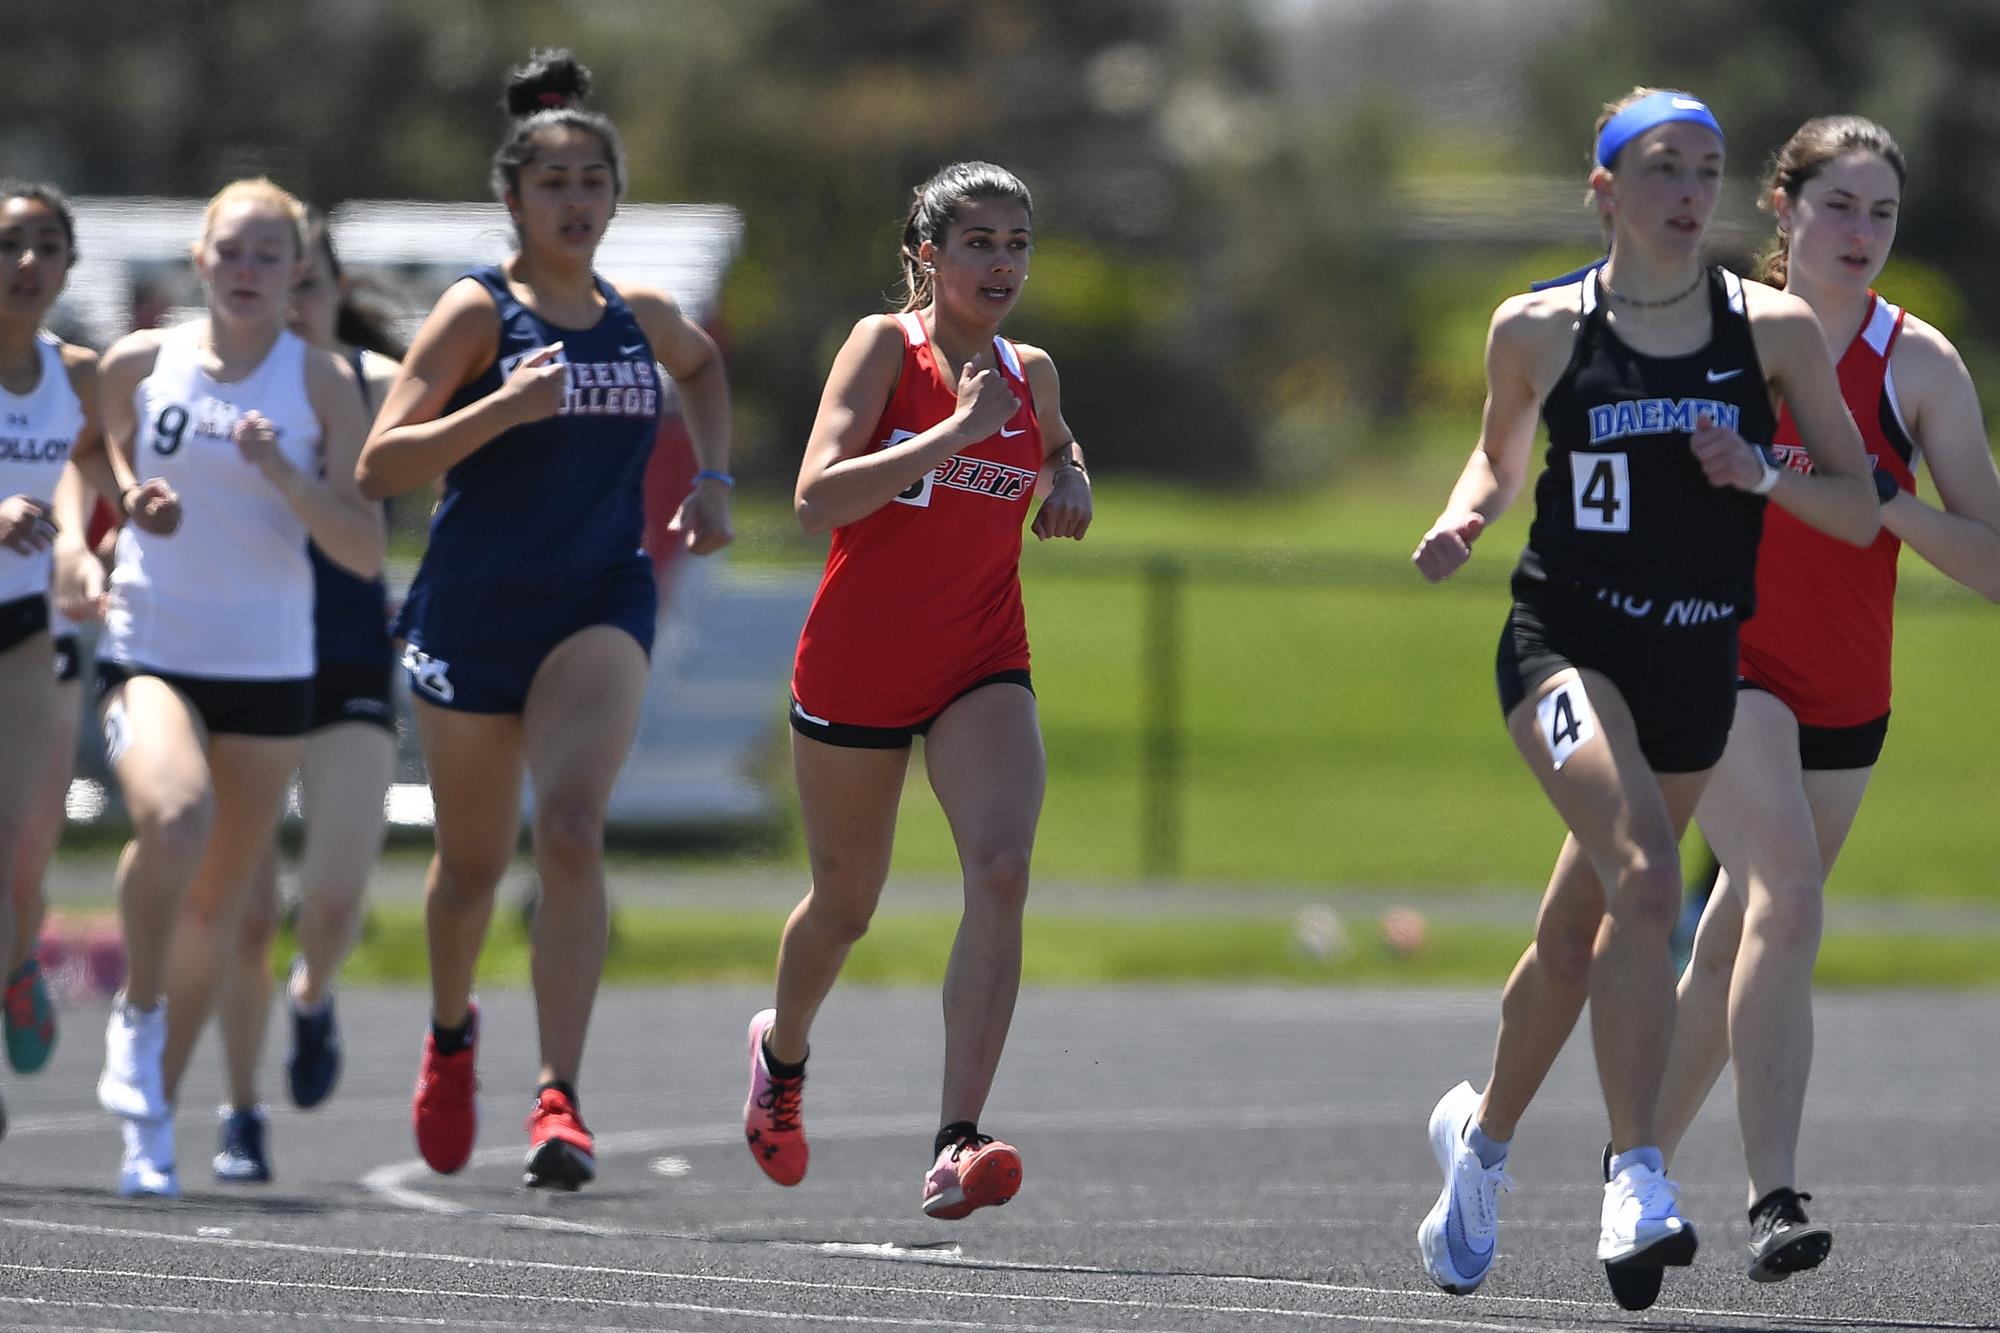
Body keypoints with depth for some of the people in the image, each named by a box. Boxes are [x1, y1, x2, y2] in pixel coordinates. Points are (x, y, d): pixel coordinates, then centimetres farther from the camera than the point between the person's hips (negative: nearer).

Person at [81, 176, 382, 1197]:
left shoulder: (322, 383, -1)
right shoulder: (139, 364, 1)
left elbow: (367, 550, -6)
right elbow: (92, 464, 21)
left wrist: (282, 473, -19)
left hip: (269, 669, 1)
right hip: (148, 650, -1)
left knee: (215, 904, 7)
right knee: (174, 816, -31)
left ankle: (152, 1125, 23)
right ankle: (139, 1013, -7)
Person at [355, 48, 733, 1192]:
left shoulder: (643, 317, 7)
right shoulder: (480, 312, -6)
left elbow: (703, 366, 33)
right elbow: (381, 466, -15)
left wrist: (714, 478, 18)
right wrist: (504, 407, -27)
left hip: (602, 609, 1)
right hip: (474, 613, -1)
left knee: (572, 829, -21)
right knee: (475, 860, 13)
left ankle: (560, 1101, -25)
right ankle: (451, 1032, 45)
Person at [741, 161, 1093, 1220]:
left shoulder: (1031, 374, 6)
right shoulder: (884, 345, -8)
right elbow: (816, 498, -20)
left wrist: (1070, 483, 6)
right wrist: (958, 429, -25)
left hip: (982, 666, 3)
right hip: (856, 660, -3)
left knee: (1001, 868, -22)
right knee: (845, 901, 13)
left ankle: (955, 1148, -28)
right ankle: (783, 1050, 48)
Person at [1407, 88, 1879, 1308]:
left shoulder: (1774, 329, -1)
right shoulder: (1538, 328, -1)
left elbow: (1862, 511, 2)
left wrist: (1761, 476, -16)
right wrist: (1466, 516, -2)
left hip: (1697, 663, 3)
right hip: (1567, 641, -3)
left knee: (1579, 937, 14)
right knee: (1646, 874, -28)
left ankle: (1483, 1131, 41)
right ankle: (1638, 1182, -30)